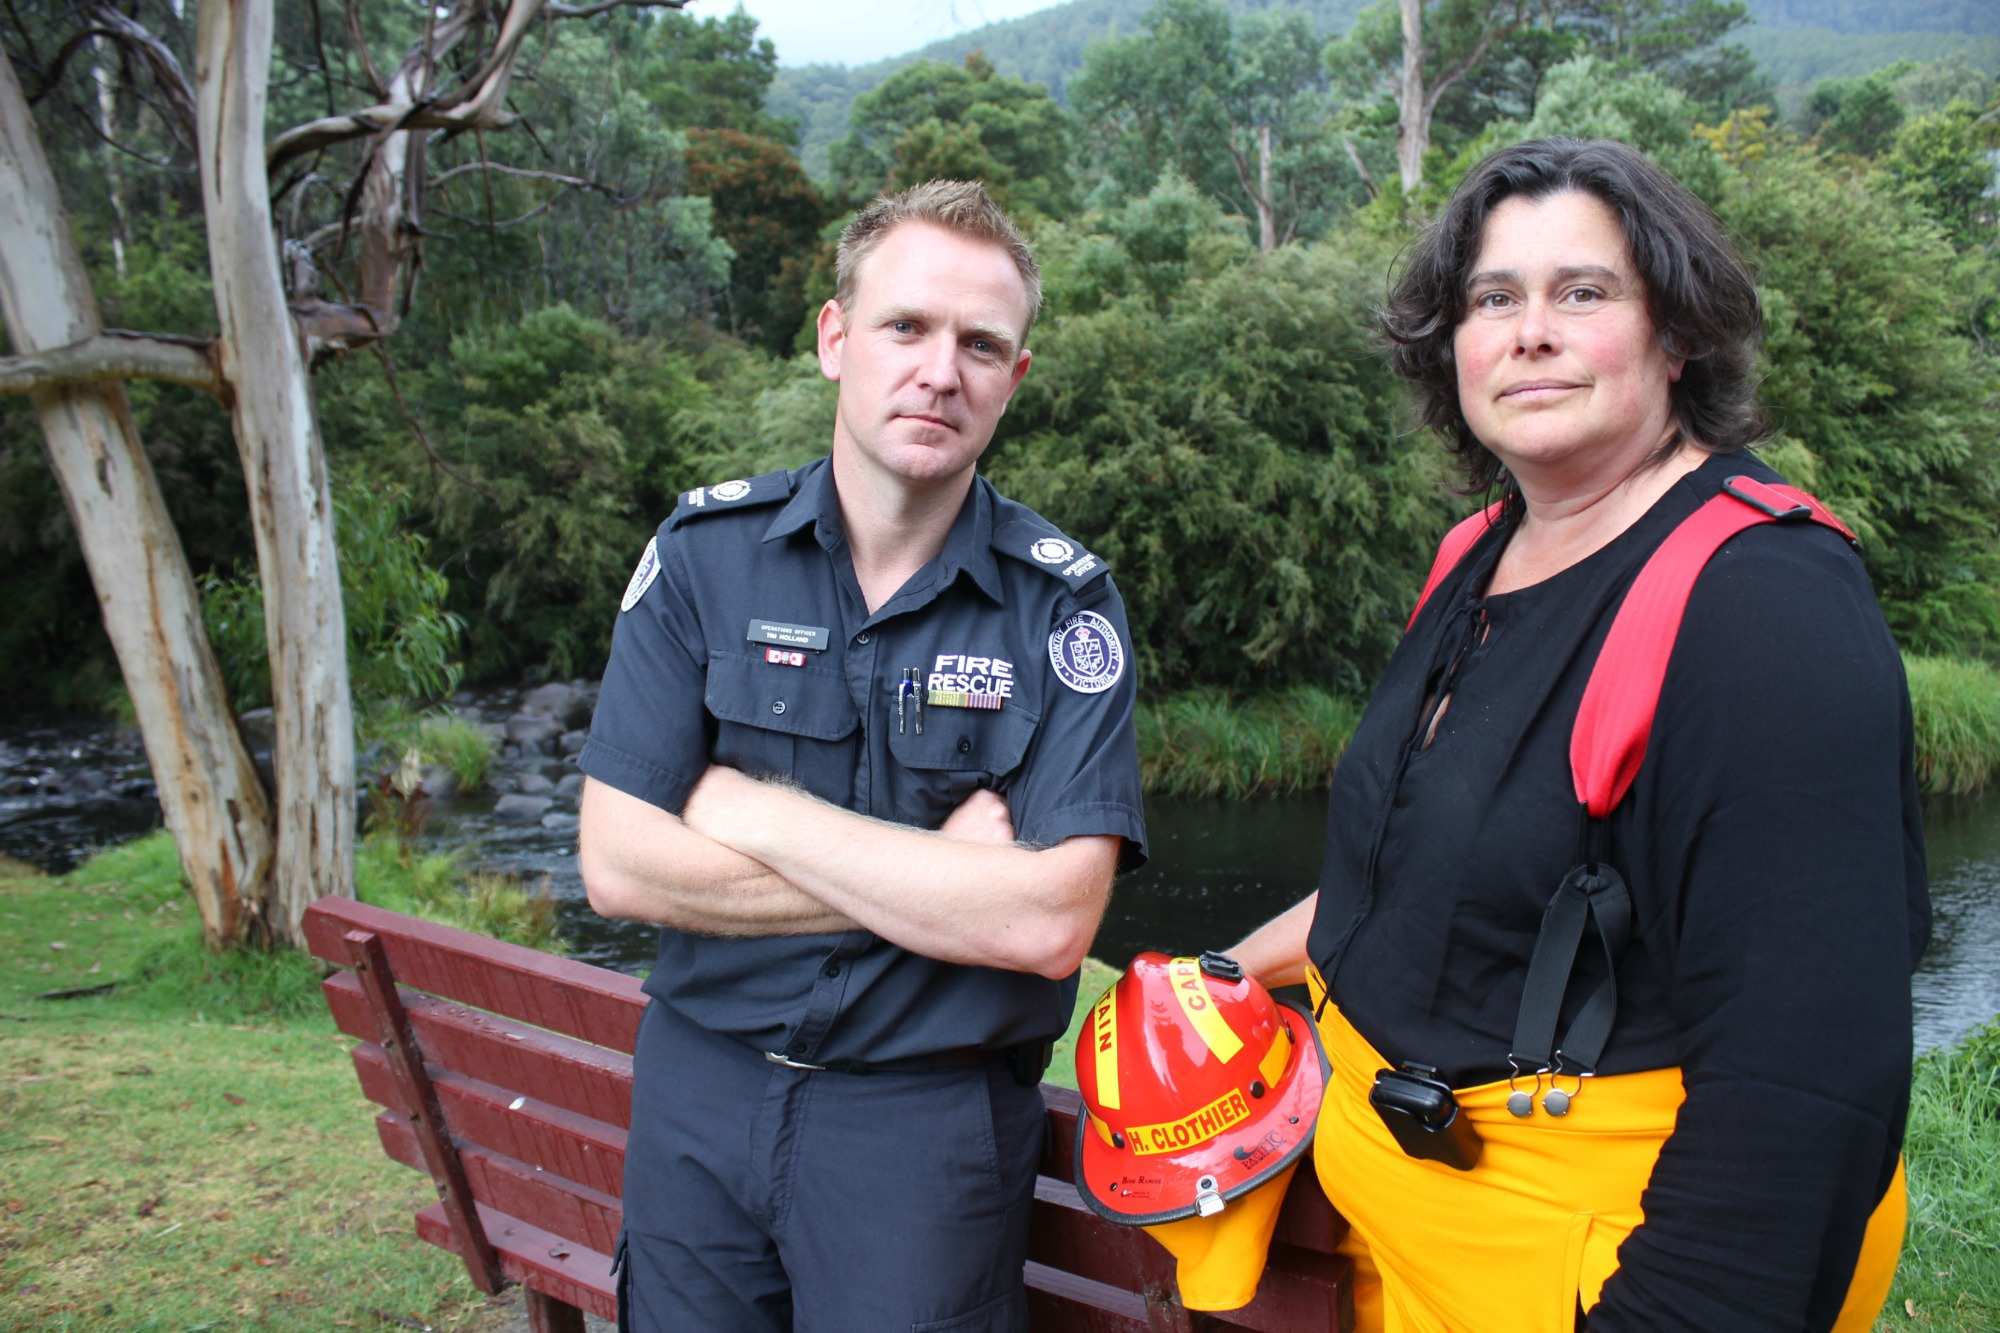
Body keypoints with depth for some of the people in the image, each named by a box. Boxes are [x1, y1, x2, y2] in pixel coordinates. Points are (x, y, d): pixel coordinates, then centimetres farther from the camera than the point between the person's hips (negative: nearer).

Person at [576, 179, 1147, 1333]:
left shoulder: (1064, 604, -11)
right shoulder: (706, 551, -6)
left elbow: (1049, 924, -21)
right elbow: (619, 865, -12)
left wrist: (751, 811, -17)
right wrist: (931, 879, -17)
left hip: (929, 1117, -2)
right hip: (699, 1088, 2)